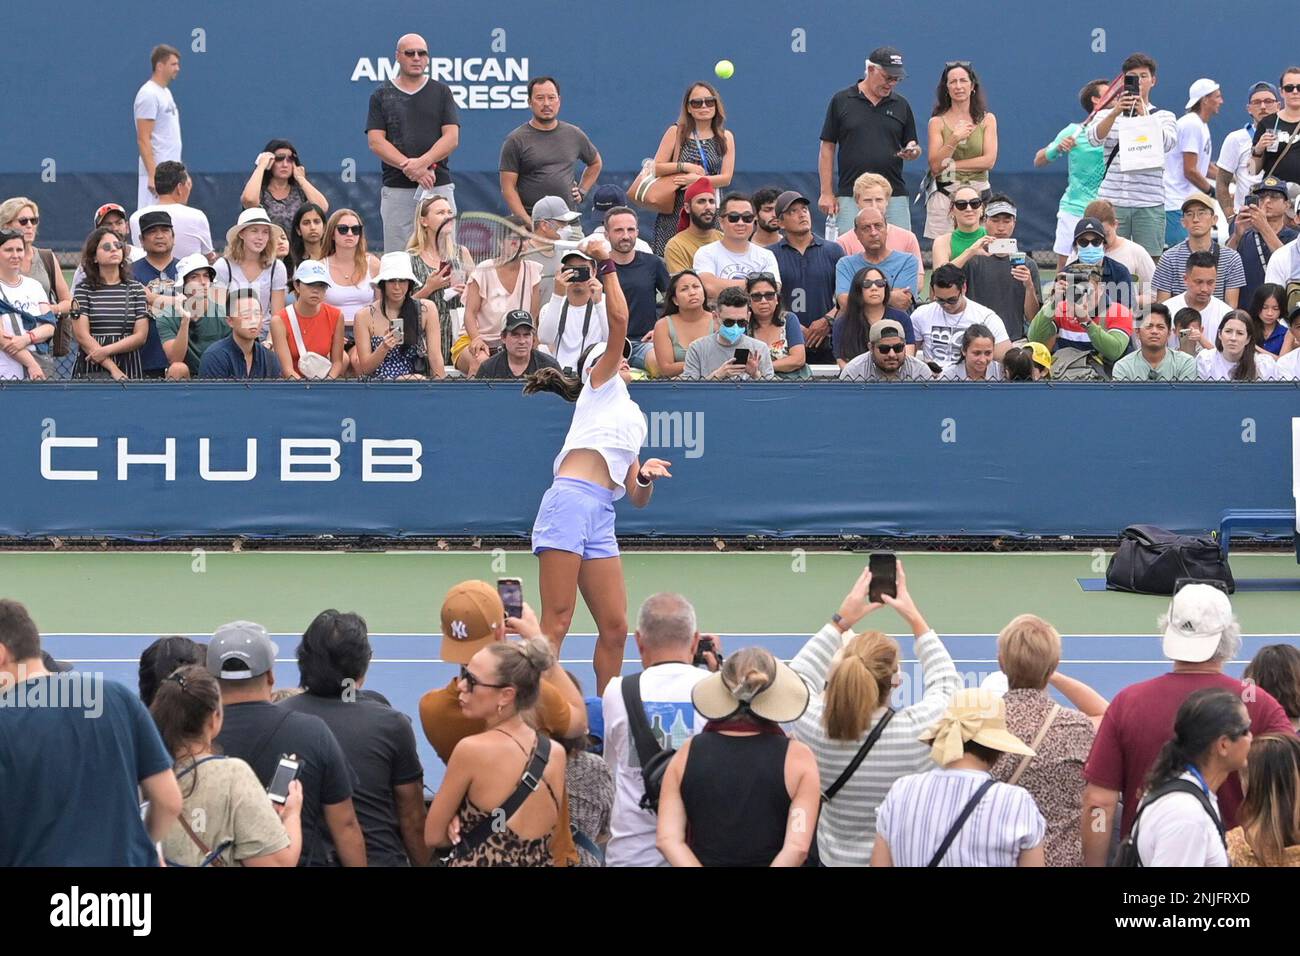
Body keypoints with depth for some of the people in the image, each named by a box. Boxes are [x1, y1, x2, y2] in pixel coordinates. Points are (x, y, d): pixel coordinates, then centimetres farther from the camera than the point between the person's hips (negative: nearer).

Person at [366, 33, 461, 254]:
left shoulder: (441, 92, 11)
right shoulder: (382, 95, 10)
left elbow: (452, 138, 2)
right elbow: (375, 141, 0)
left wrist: (422, 163, -14)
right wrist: (411, 168, -13)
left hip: (438, 186, 0)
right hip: (396, 187, 0)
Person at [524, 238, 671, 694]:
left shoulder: (631, 418, 33)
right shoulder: (601, 382, 17)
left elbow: (638, 497, 25)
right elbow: (618, 320, 2)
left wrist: (647, 476, 5)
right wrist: (607, 267, 4)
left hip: (599, 519, 7)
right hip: (570, 502, -7)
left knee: (615, 627, 2)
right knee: (556, 622, -13)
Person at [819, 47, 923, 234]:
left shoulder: (901, 106, 11)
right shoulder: (841, 101, 4)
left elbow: (913, 149, 17)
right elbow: (827, 148, 4)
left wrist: (913, 151, -9)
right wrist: (826, 193, -2)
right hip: (850, 196, -2)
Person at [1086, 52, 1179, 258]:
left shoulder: (1164, 117, 11)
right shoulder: (1108, 115, 12)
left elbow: (1168, 143, -10)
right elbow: (1094, 138, -9)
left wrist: (1144, 115, -25)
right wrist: (1116, 112, -26)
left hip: (1150, 204, 0)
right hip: (1112, 202, 0)